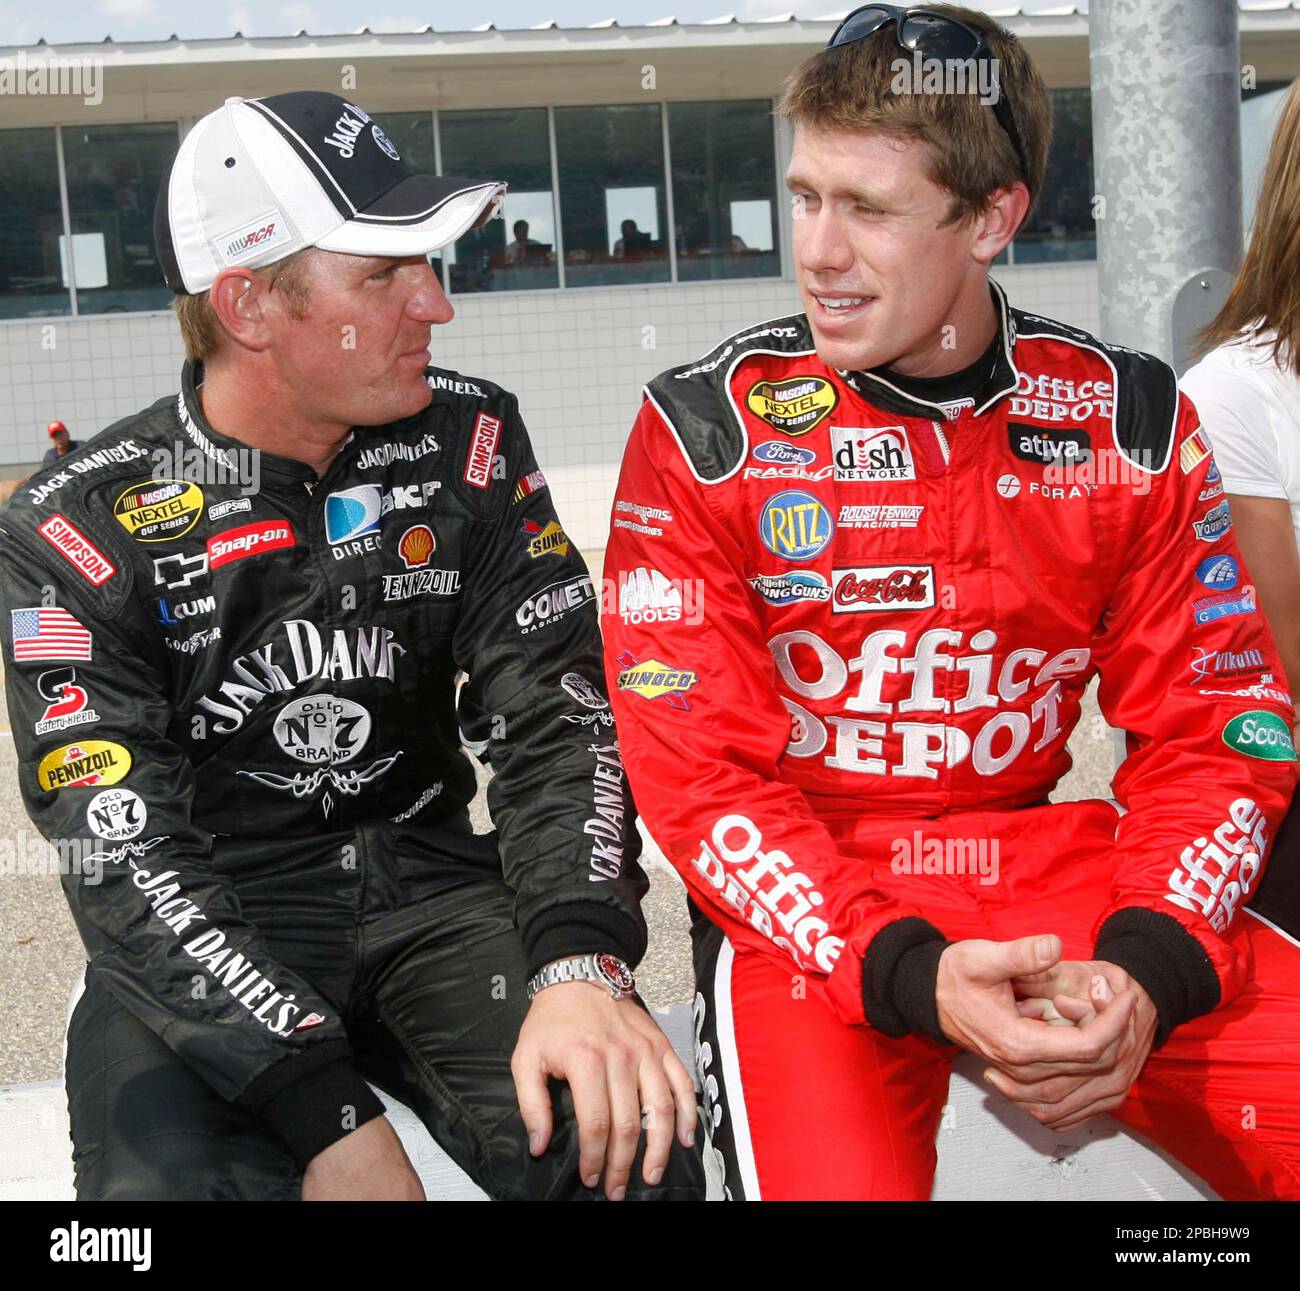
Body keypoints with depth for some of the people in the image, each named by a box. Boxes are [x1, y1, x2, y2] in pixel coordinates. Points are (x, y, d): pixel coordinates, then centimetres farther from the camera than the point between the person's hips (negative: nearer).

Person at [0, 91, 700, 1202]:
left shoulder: (468, 442, -1)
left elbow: (554, 712, -6)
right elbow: (127, 860, -17)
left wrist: (585, 966, -24)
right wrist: (332, 1119, -28)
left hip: (430, 888, 2)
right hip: (207, 940, -2)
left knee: (627, 1146, -23)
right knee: (165, 1177, -30)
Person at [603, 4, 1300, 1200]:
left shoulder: (1131, 416, 1)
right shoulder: (707, 428, -7)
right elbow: (696, 770, -8)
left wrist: (1146, 967, -15)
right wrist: (909, 976, -21)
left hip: (1051, 867, 3)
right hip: (804, 908, -2)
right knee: (836, 1178, -29)